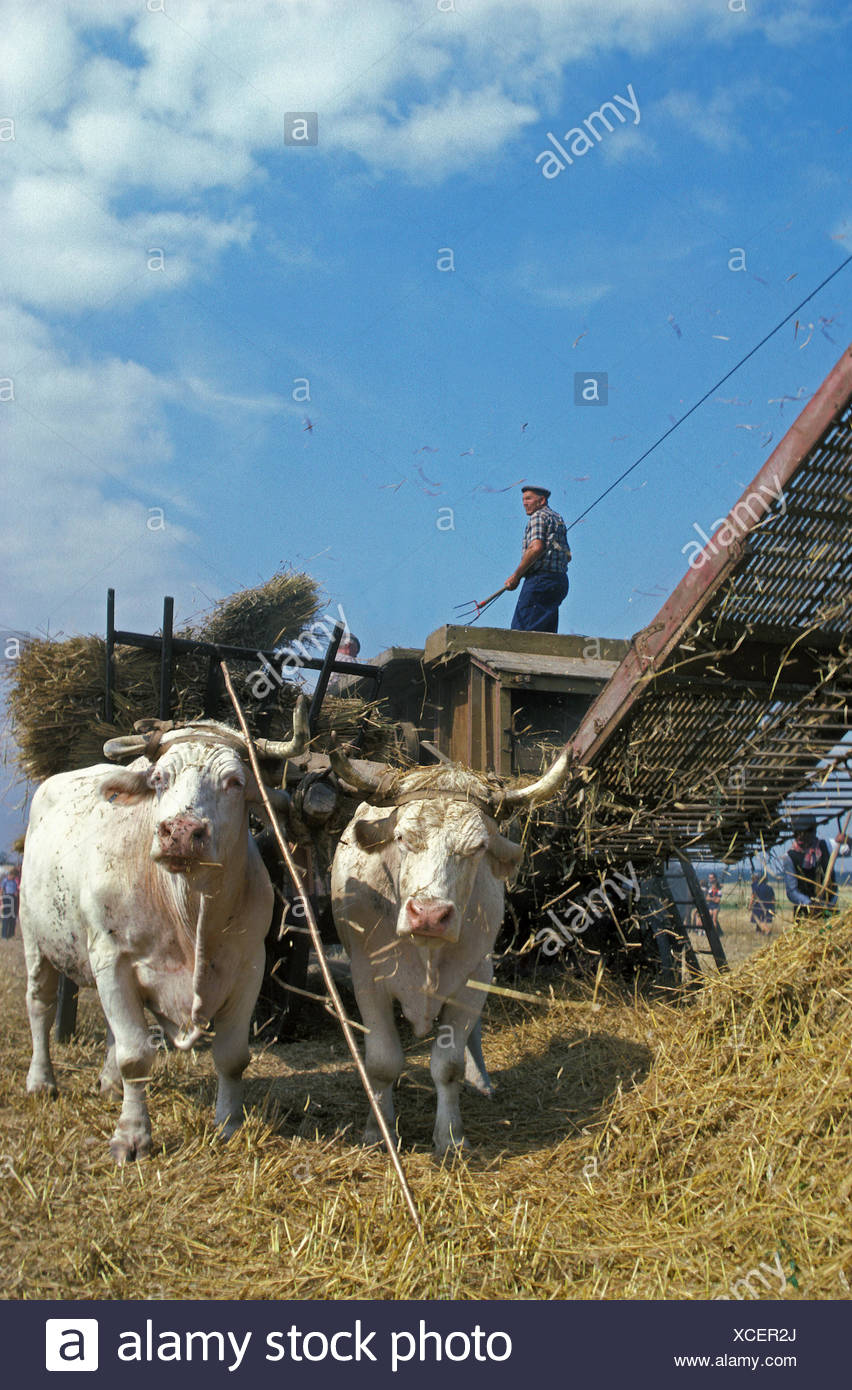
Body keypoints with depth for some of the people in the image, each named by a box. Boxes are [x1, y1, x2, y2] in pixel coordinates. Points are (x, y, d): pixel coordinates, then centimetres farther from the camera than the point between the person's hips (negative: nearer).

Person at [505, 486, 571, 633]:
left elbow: (536, 548, -18)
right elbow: (568, 556, 25)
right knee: (546, 634, 8)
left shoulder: (539, 516, -4)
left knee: (521, 630, -13)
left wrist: (516, 575, -13)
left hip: (541, 579, -10)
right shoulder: (558, 518, 25)